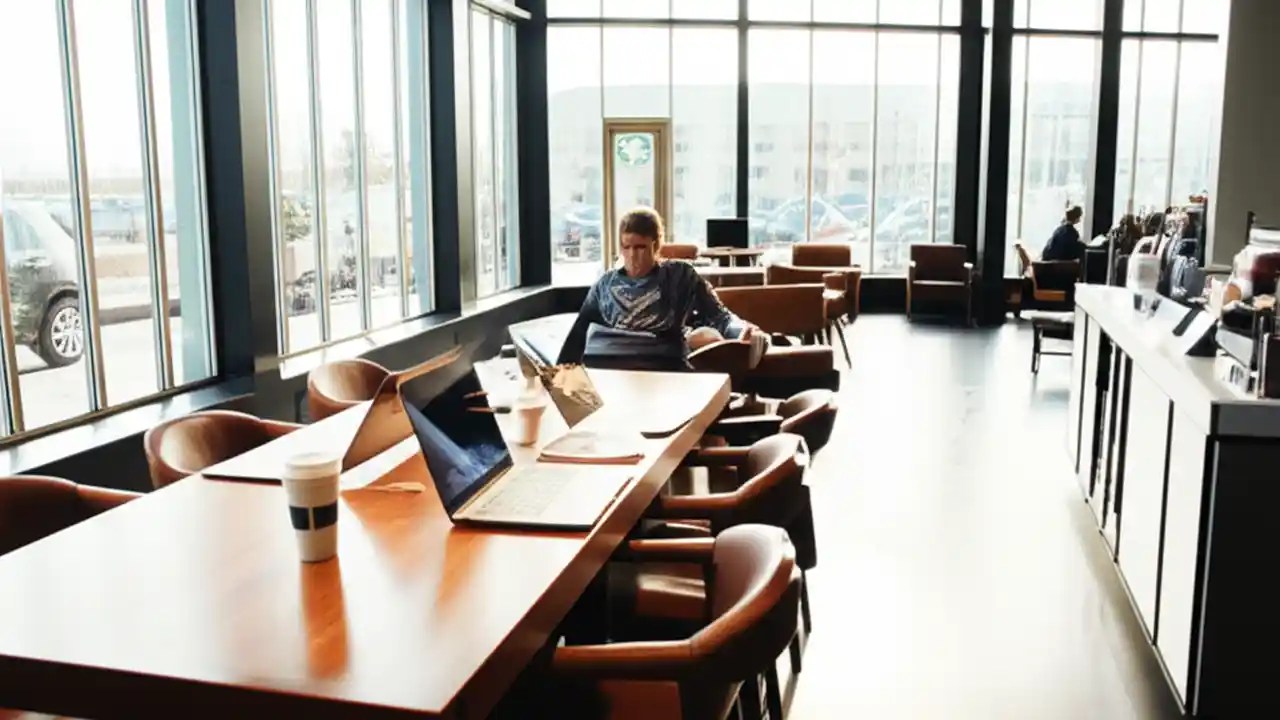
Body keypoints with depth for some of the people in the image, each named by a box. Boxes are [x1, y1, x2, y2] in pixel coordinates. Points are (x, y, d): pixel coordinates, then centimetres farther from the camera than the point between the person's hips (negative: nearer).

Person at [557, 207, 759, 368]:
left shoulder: (680, 275, 12)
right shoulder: (606, 283, 20)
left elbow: (718, 314, 4)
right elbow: (579, 334, 21)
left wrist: (741, 330, -17)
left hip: (663, 367, 0)